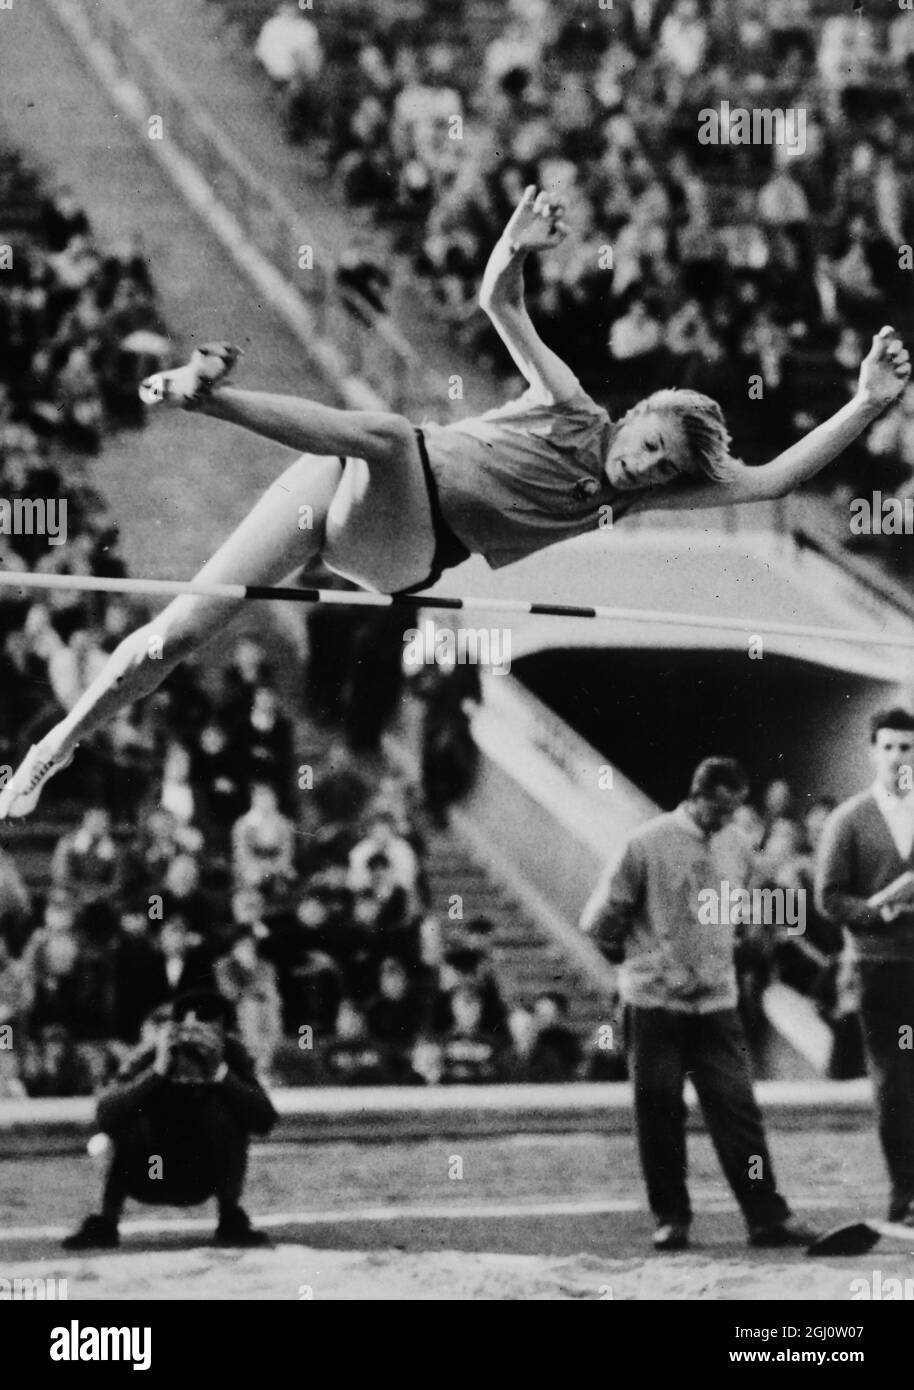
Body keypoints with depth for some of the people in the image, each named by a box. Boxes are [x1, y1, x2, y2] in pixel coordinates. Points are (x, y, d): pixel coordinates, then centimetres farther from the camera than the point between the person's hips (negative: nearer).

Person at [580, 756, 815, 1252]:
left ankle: (767, 1216, -2)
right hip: (654, 1002, -3)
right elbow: (602, 917, -2)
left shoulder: (736, 847, 6)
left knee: (737, 1108, -1)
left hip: (717, 1002, 3)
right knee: (659, 1111, 2)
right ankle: (671, 1219, 11)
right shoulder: (649, 843, -9)